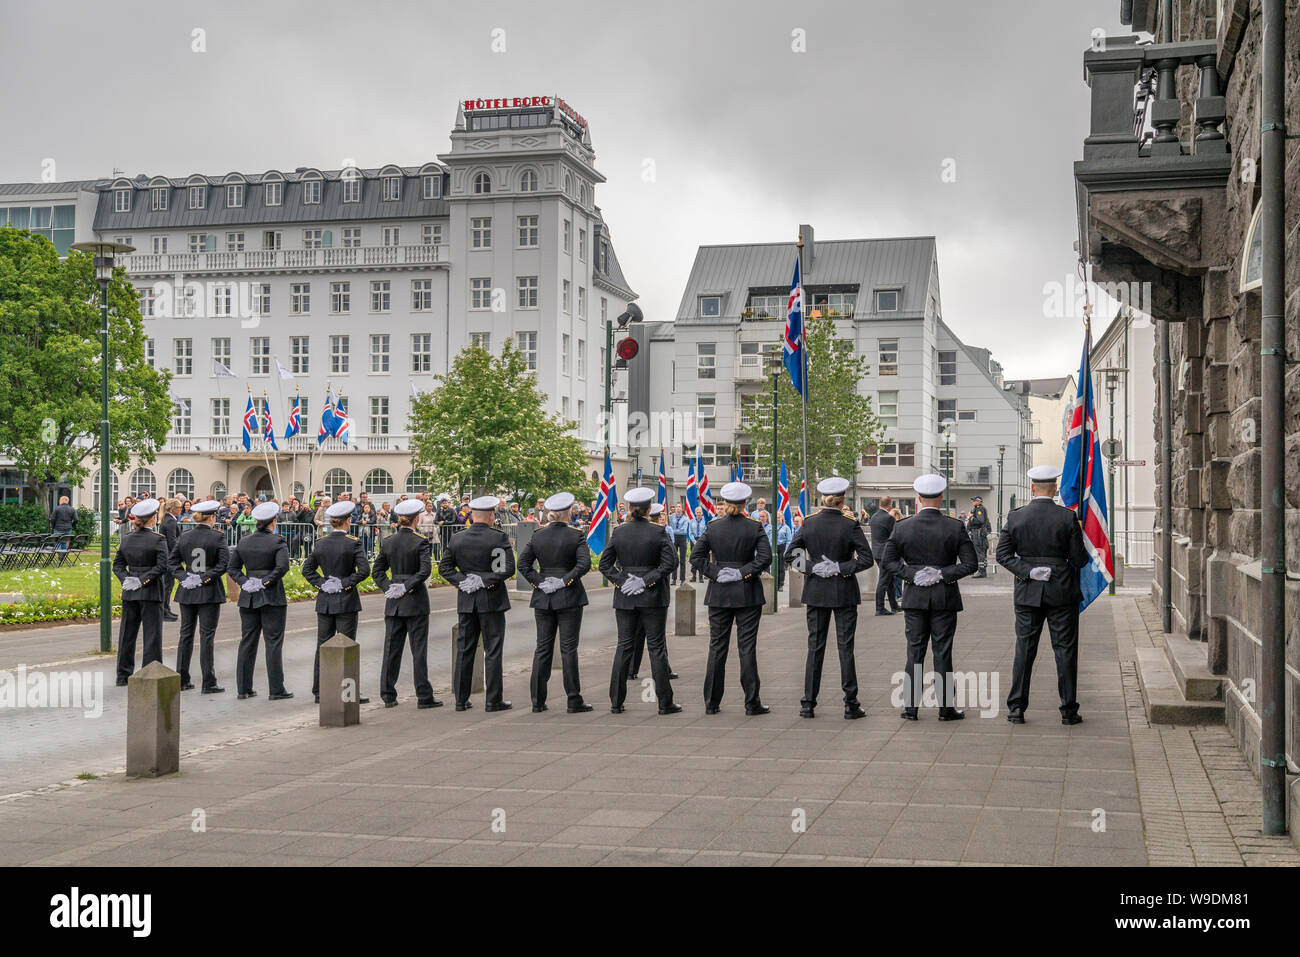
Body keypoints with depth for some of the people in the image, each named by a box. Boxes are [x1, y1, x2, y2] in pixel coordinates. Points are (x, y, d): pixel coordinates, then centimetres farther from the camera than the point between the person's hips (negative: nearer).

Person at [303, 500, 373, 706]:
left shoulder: (320, 543, 4)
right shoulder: (354, 543, -10)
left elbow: (307, 569, 6)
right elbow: (364, 571, -18)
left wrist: (321, 584, 1)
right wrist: (346, 583, -9)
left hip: (324, 601, 4)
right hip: (346, 601, -4)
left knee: (323, 645, 9)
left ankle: (319, 691, 13)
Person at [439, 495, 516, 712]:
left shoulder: (456, 539, 2)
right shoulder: (499, 538, -10)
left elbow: (444, 567, 5)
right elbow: (508, 569, -16)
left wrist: (461, 581, -2)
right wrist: (485, 581, -12)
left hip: (466, 602, 4)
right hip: (491, 600, -4)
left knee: (464, 650, 10)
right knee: (493, 651, 2)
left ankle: (461, 699, 14)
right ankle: (493, 700, 4)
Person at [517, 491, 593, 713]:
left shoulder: (538, 535, 4)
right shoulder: (576, 535, -6)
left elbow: (523, 563, 0)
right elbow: (584, 563, -17)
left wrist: (538, 582, -3)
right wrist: (566, 580, -12)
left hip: (543, 597, 3)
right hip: (569, 597, -3)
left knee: (543, 647, 8)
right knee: (568, 647, -1)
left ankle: (538, 700, 8)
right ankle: (574, 701, 1)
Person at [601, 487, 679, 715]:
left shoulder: (618, 533, 1)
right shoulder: (658, 532, -6)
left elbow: (604, 564, 0)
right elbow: (669, 562, -13)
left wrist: (622, 581, -5)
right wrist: (647, 581, -12)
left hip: (625, 598, 2)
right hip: (653, 597, -2)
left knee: (624, 646, 8)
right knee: (657, 647, 2)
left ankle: (616, 702, 8)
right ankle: (665, 703, 4)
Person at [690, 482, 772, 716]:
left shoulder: (713, 527, 0)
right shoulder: (754, 528, -5)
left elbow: (695, 556, -5)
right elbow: (765, 557, -15)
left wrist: (714, 573, -6)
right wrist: (743, 572, -11)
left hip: (719, 593, 2)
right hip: (747, 593, -2)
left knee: (717, 646, 7)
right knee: (747, 646, 2)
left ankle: (712, 703, 9)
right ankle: (752, 703, 4)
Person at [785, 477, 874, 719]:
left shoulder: (809, 524, -2)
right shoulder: (850, 525, -9)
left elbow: (790, 554, -2)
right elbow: (867, 558, -13)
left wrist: (812, 568, -5)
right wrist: (840, 568, -11)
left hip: (816, 591, 2)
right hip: (844, 592, -2)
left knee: (815, 646, 8)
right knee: (845, 647, 3)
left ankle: (808, 704, 8)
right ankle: (851, 705, 5)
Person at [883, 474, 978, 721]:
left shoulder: (903, 527, -4)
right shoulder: (955, 527, -7)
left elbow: (889, 559, -2)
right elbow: (970, 563, -8)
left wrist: (911, 574, -5)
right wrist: (944, 574, -8)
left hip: (914, 598, 1)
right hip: (945, 598, -1)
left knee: (915, 652, 8)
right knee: (942, 653, 4)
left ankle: (910, 707, 10)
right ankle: (945, 708, 8)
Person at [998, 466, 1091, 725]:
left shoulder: (1016, 516, -2)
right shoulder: (1067, 517, -8)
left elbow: (1003, 554, -3)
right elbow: (1080, 559, -6)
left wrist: (1028, 571, -5)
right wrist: (1087, 557, 15)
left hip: (1028, 594, 2)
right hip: (1062, 593, -2)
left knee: (1024, 650, 8)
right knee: (1065, 650, 5)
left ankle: (1016, 708, 8)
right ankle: (1068, 711, 9)